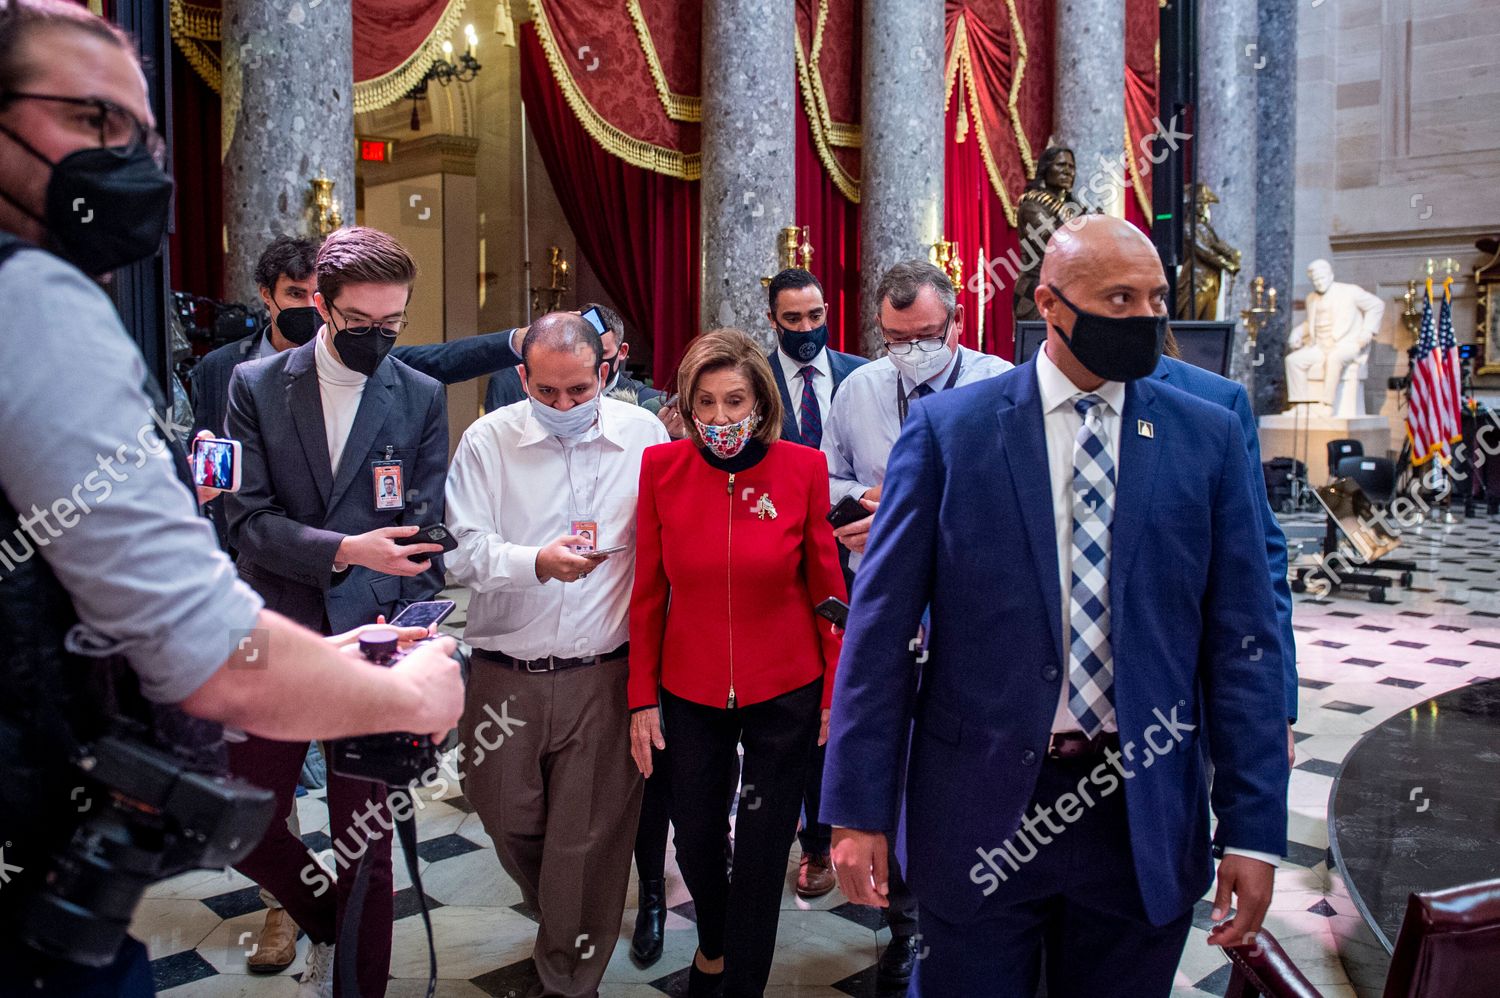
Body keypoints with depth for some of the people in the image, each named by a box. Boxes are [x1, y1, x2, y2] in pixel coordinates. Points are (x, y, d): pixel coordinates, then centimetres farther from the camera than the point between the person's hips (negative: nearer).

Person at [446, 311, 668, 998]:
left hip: (604, 675, -1)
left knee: (587, 841, 4)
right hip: (505, 675, 2)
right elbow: (464, 552, -5)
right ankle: (555, 918, 48)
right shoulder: (488, 440, -1)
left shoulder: (644, 436, 0)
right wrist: (537, 563, -23)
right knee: (508, 820, 16)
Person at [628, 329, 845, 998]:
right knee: (695, 840, 17)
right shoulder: (661, 467, -8)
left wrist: (836, 692, -3)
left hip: (784, 691, -1)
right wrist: (642, 697, -2)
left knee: (762, 853, 8)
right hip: (690, 689, 2)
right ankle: (713, 943, 50)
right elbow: (648, 592, -2)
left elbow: (827, 588, -3)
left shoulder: (803, 468, -11)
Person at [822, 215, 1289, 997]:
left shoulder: (1209, 438, 1)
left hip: (1143, 814, 2)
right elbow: (880, 626, -5)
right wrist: (859, 810, -6)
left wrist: (1252, 829, -2)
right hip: (980, 811, -1)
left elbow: (1242, 641, 1)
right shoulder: (947, 429, -5)